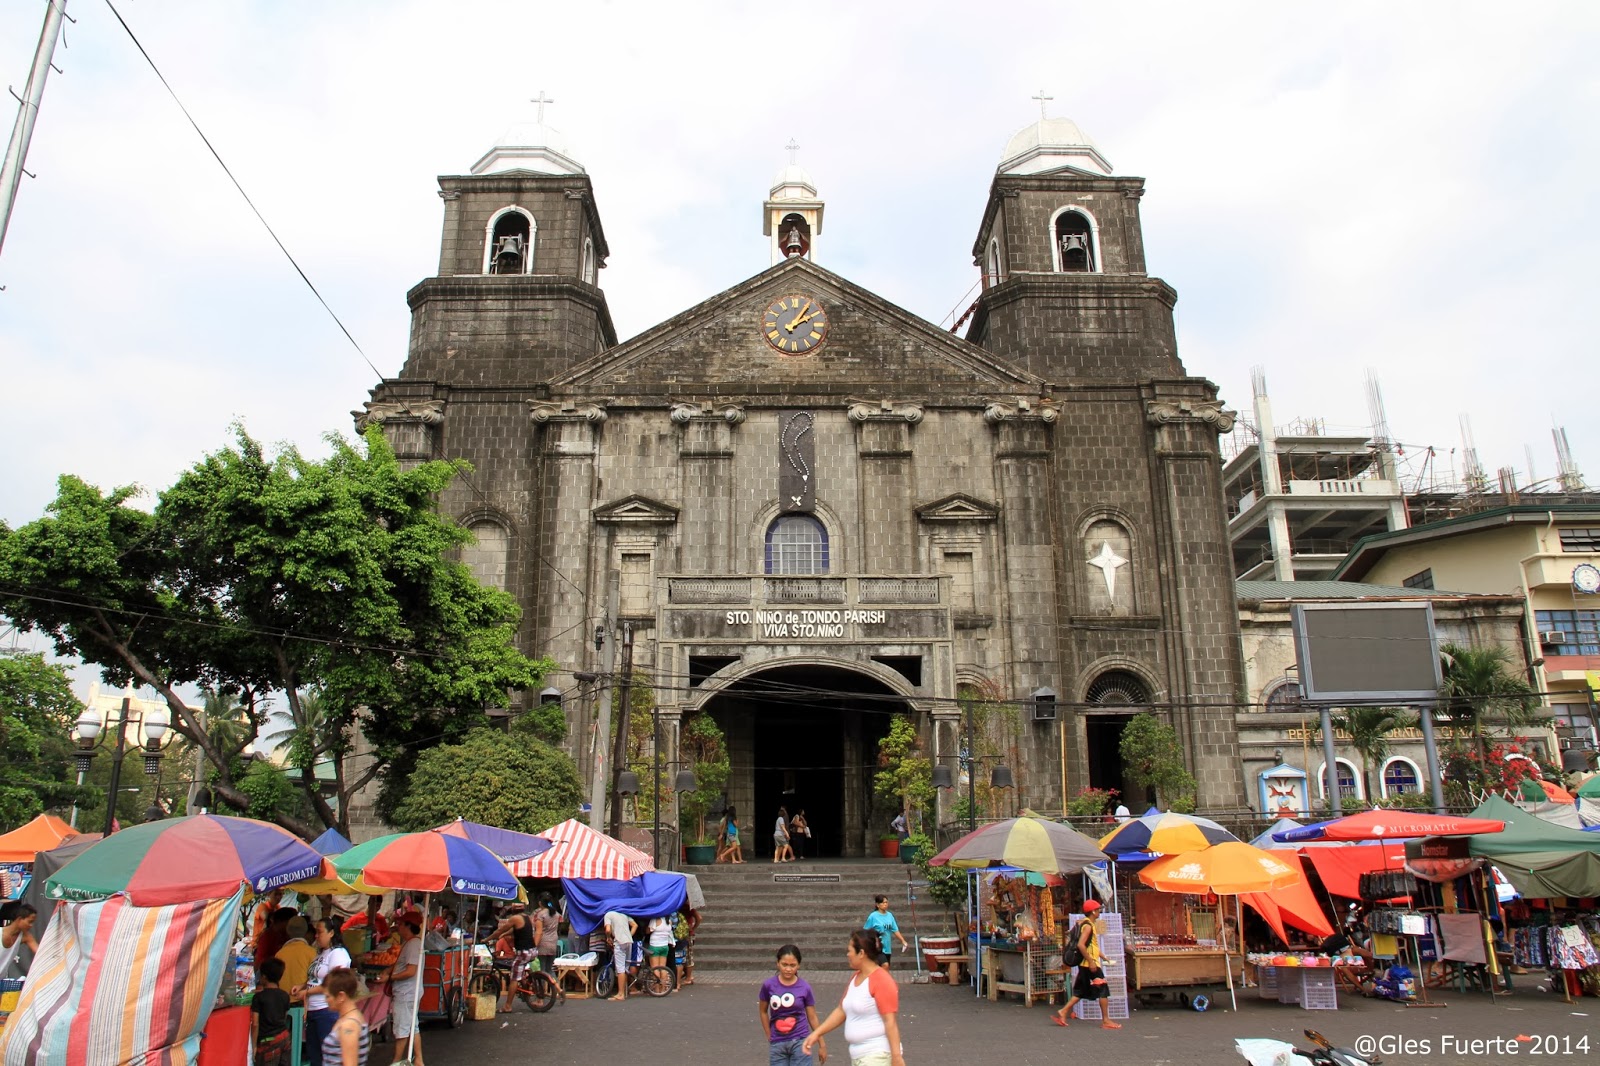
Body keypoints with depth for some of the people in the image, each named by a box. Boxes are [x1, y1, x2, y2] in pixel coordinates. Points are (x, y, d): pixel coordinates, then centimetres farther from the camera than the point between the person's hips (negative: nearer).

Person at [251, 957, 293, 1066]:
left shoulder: (258, 997, -10)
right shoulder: (285, 995, 4)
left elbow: (255, 1024, -13)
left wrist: (254, 1045, -4)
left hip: (268, 1041, -6)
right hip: (284, 1037, 6)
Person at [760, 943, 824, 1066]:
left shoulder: (805, 987, -7)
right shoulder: (769, 985, -6)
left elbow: (812, 1017, 3)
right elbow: (763, 1011, 9)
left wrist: (822, 1044, 7)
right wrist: (770, 1037, 9)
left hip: (800, 1042, -1)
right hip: (777, 1044, 1)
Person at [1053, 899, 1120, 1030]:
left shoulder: (1087, 924, 15)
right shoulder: (1088, 926, -15)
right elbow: (1080, 944, -26)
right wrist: (1091, 961, -24)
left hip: (1085, 965, 10)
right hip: (1090, 964, -10)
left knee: (1080, 992, 10)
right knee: (1104, 990, -1)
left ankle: (1062, 1013, 6)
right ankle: (1106, 1021, 3)